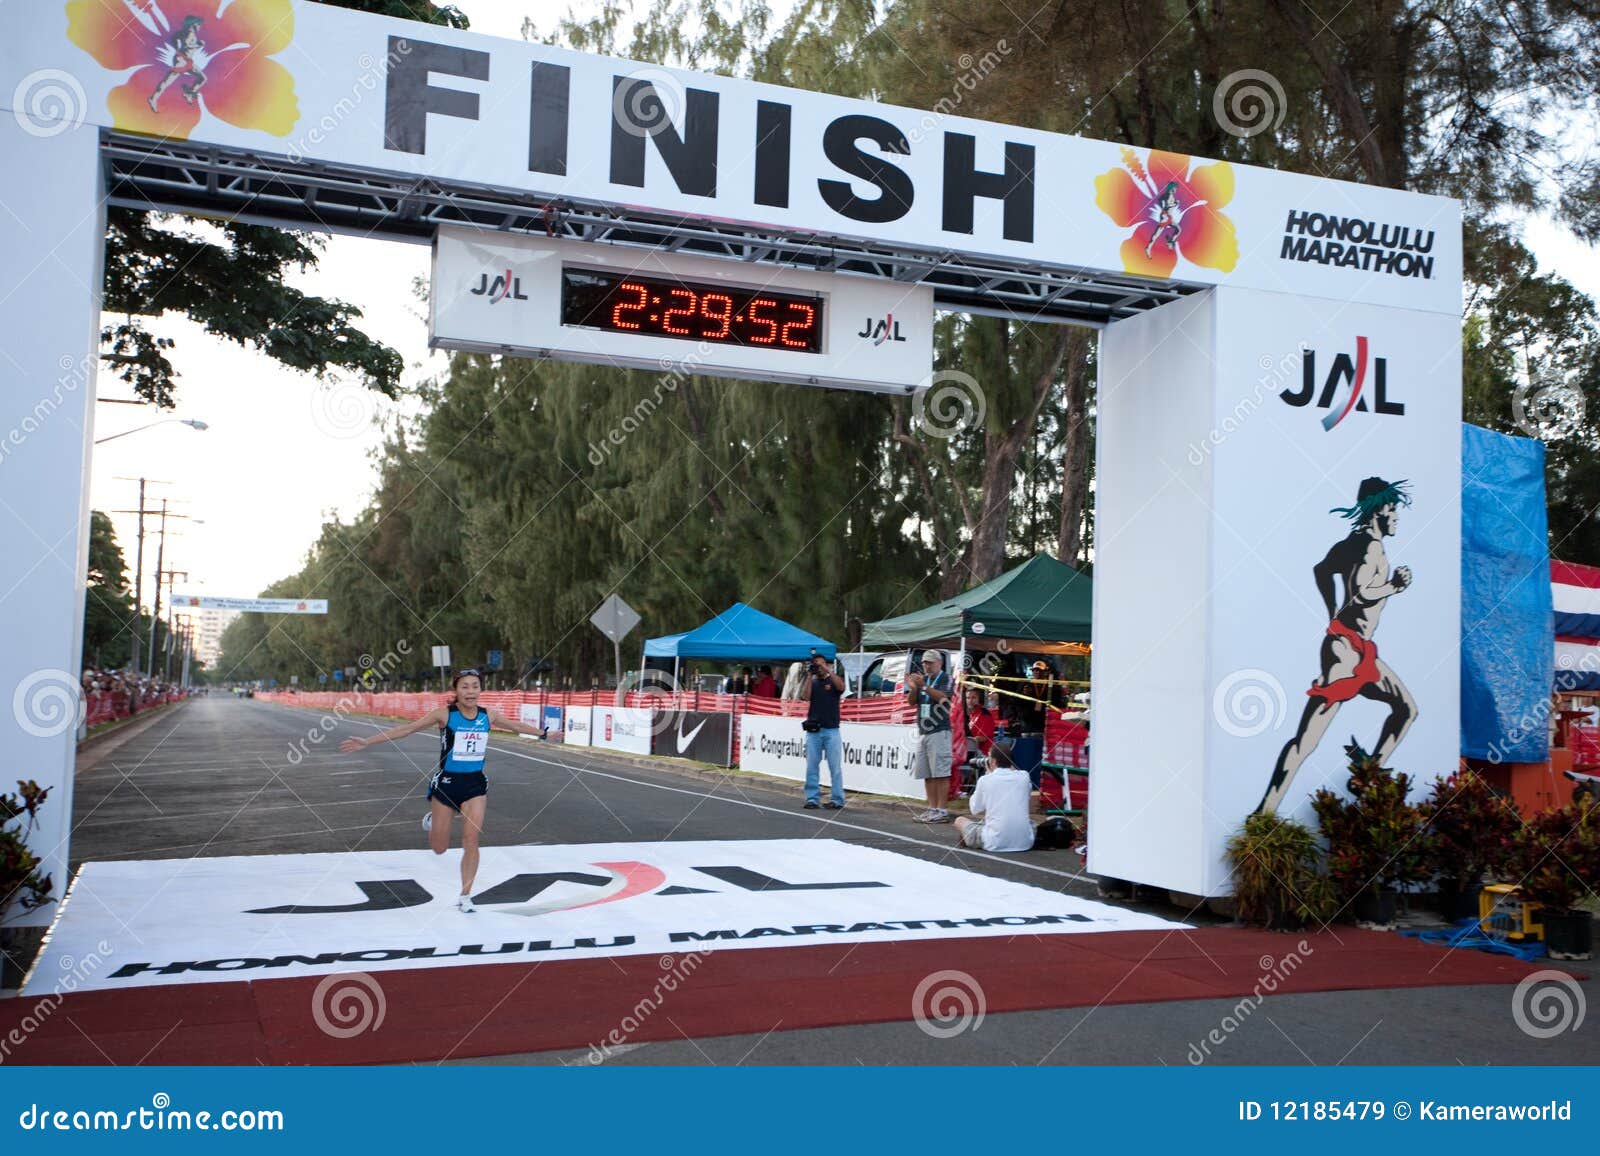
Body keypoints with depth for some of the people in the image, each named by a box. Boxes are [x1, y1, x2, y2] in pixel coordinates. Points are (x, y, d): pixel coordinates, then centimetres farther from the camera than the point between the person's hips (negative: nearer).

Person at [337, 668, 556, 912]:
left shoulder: (488, 716, -2)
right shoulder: (444, 714, -12)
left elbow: (516, 725, 16)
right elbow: (407, 728, -12)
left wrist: (543, 733, 28)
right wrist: (366, 742, -16)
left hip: (475, 784, 2)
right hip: (447, 783, -2)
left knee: (471, 840, -9)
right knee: (439, 848, 10)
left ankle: (465, 896, 5)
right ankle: (431, 820, 46)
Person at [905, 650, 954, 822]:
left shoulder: (946, 679, -2)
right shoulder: (921, 679, 15)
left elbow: (943, 697, -18)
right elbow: (911, 702, 11)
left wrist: (923, 686, -25)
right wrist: (913, 688, -8)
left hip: (939, 731, -6)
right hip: (922, 731, 6)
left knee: (941, 773, -7)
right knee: (927, 774, 5)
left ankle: (941, 811, -7)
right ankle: (932, 808, 9)